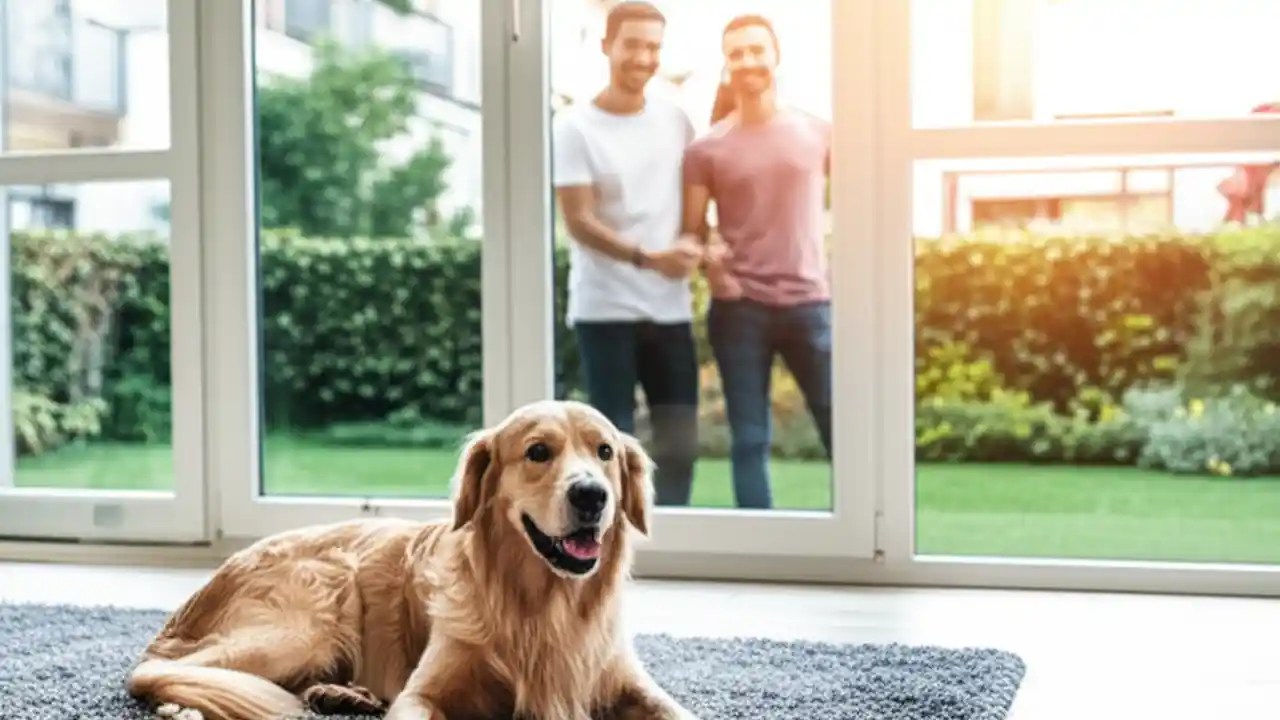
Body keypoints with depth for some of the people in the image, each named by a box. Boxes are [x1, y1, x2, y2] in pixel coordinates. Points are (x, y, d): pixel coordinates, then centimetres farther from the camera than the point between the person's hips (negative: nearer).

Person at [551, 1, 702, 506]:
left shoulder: (675, 119, 8)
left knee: (680, 443, 4)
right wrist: (648, 258, -22)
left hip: (671, 308, 4)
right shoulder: (575, 127, -5)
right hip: (604, 308, -4)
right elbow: (579, 222, -11)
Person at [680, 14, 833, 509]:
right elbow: (692, 231, 3)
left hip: (810, 303, 1)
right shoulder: (707, 149, 3)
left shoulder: (818, 134, 7)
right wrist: (707, 253, -18)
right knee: (750, 440, 3)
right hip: (739, 308, -1)